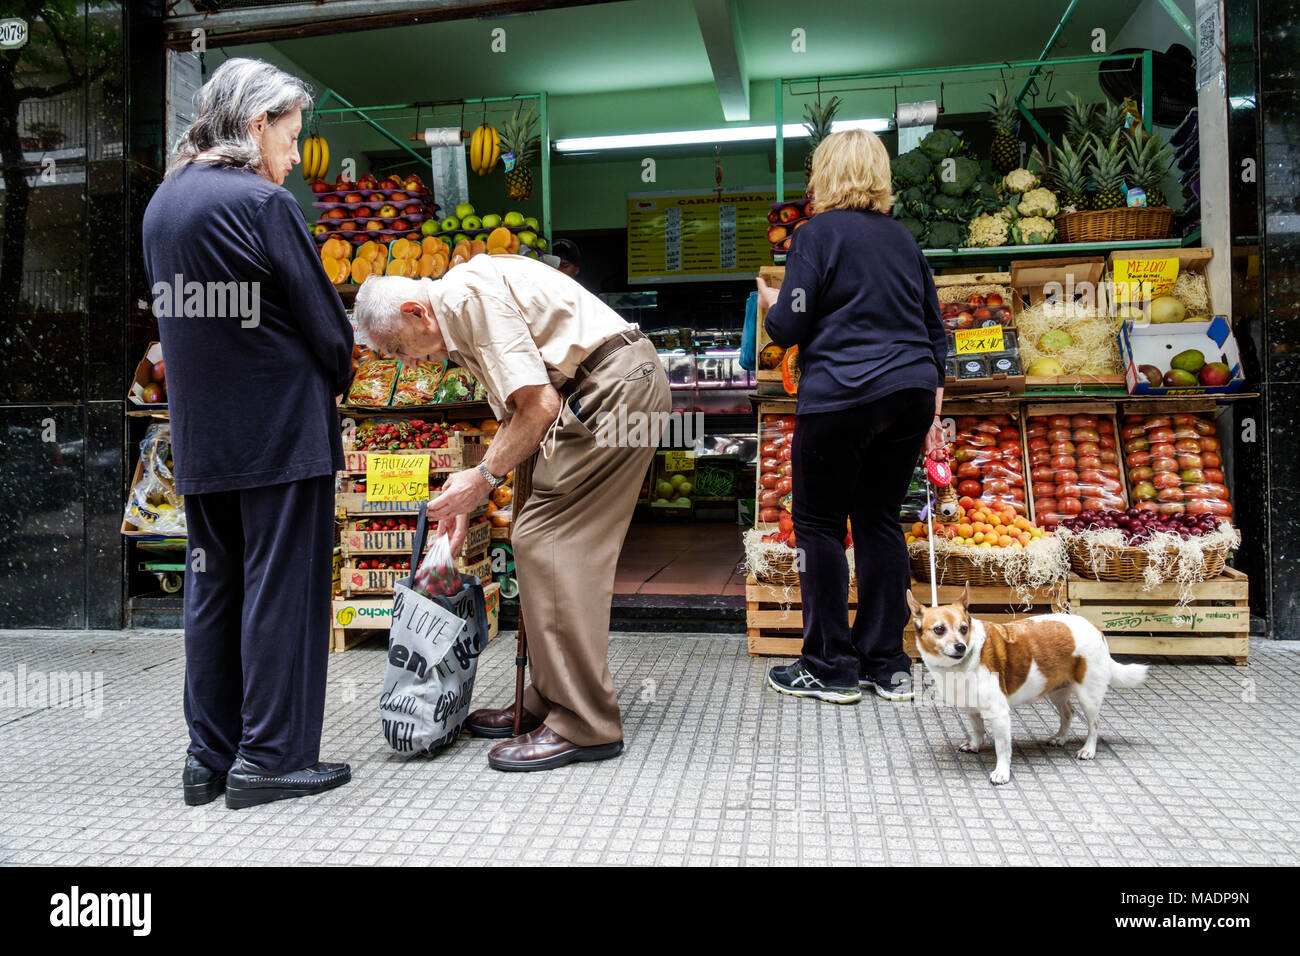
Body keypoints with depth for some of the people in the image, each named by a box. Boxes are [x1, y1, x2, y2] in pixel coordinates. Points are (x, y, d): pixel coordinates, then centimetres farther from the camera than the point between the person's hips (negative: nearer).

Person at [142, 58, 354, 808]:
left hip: (200, 436, 8)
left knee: (212, 588, 12)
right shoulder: (261, 203, -13)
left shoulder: (162, 203, 12)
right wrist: (338, 375, 9)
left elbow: (180, 313, 15)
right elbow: (325, 321, -12)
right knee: (282, 589, 0)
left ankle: (211, 757, 21)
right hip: (281, 431, -7)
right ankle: (271, 757, 8)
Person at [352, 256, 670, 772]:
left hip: (617, 385, -10)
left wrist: (483, 477, -8)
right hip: (621, 387, 10)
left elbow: (540, 406, -18)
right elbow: (514, 416, 22)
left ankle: (583, 726, -6)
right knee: (543, 540, 9)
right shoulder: (463, 321, 19)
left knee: (546, 541, -11)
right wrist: (467, 496, 17)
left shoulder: (469, 294, -13)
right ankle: (547, 704, 18)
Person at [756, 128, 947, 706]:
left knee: (819, 526, 4)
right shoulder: (902, 237, 17)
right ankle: (887, 667, 17)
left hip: (842, 398, -7)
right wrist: (931, 408, 23)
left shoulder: (818, 234, -3)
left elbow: (787, 328, -9)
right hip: (909, 393, 7)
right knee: (880, 522, 12)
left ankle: (831, 668, 10)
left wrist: (771, 304, 14)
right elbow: (934, 330, 18)